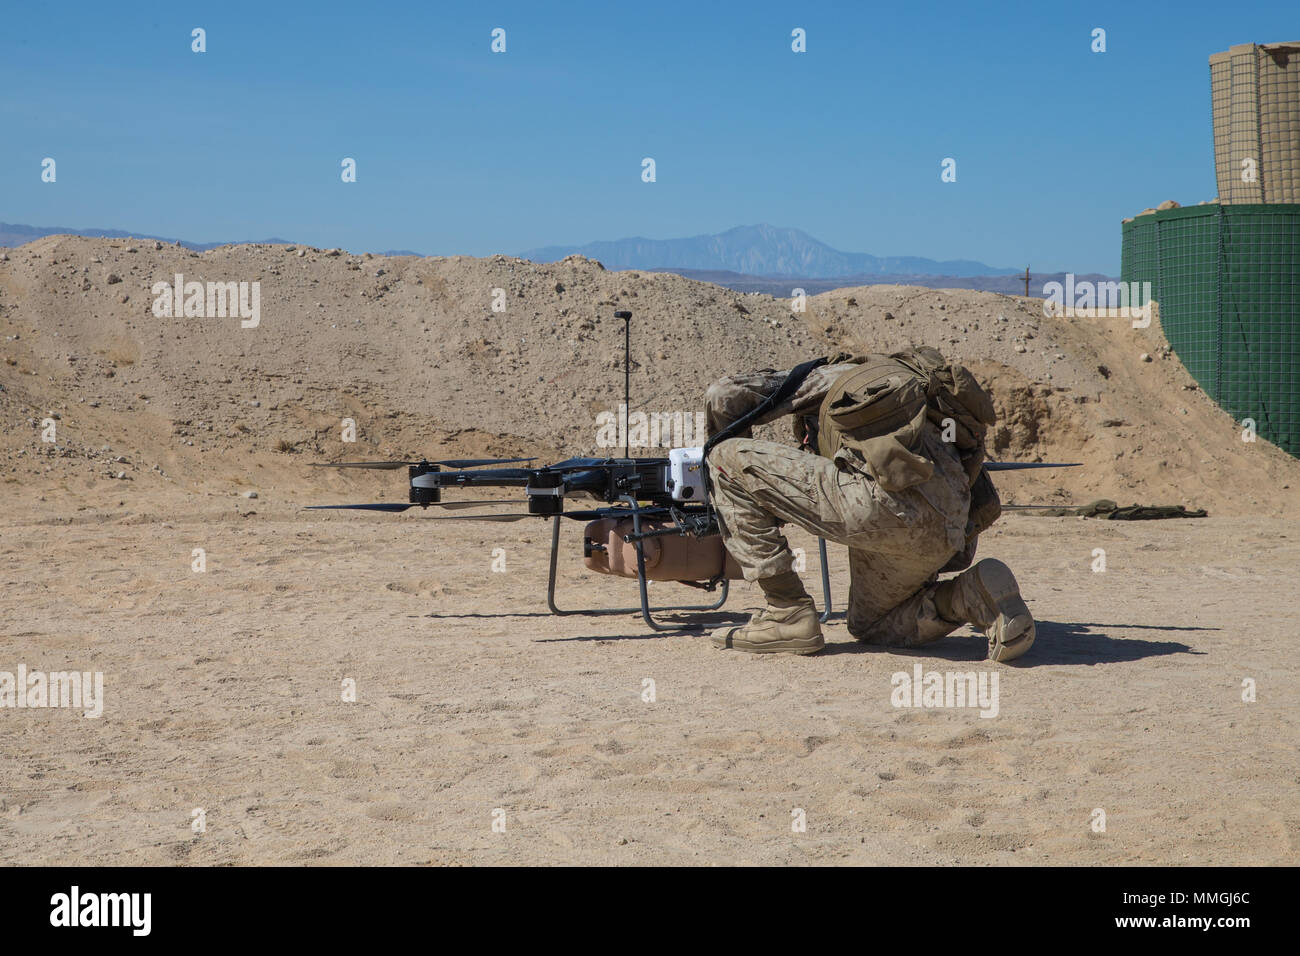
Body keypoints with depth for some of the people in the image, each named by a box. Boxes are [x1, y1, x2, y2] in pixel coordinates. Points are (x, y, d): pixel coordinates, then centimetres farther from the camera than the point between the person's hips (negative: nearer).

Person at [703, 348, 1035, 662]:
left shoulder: (832, 374, 27)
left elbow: (724, 396, 18)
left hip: (889, 500, -7)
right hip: (949, 529, 7)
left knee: (728, 461, 6)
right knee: (872, 626, 30)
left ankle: (788, 615, 3)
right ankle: (975, 597, 4)